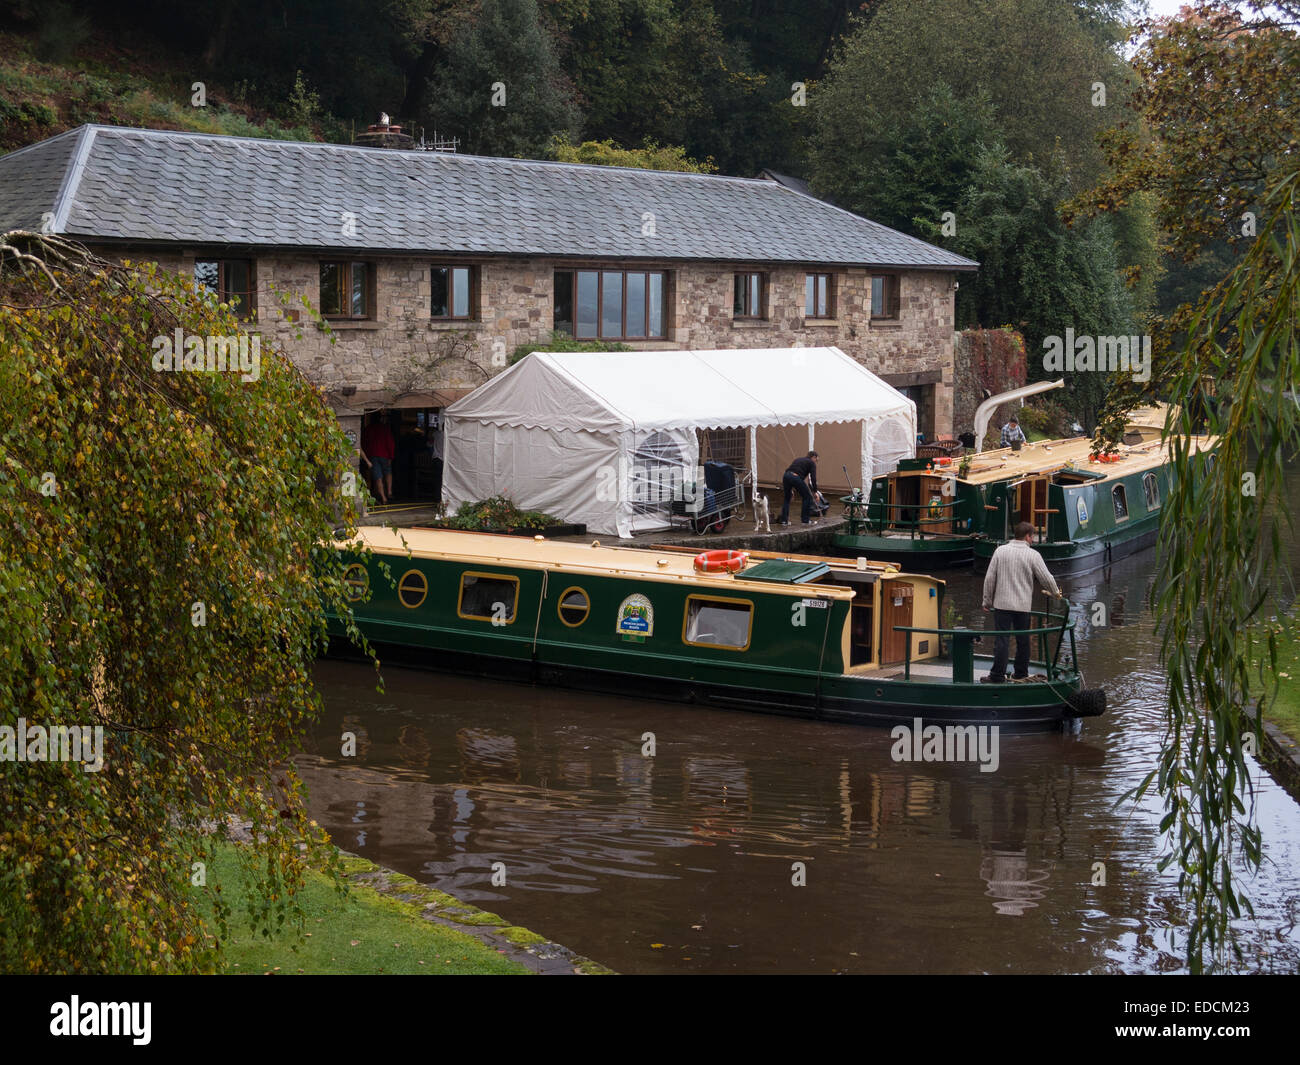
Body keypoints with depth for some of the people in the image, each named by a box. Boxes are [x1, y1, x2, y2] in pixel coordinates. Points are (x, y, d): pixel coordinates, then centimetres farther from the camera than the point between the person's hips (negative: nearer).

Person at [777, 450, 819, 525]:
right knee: (807, 497, 14)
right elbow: (813, 478, 1)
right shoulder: (811, 463, 13)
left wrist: (790, 488, 32)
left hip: (786, 476, 6)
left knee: (786, 498, 24)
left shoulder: (798, 460, 32)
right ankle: (805, 520, 16)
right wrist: (815, 491, 2)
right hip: (796, 478, -6)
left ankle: (783, 520, 19)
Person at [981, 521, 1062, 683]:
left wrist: (987, 601, 9)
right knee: (1023, 640, 13)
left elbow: (990, 578, 1)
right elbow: (1046, 578, -1)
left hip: (1002, 604, 0)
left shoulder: (1000, 551, 1)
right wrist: (1055, 593, 20)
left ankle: (997, 675, -3)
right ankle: (1021, 673, 22)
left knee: (1001, 640, -2)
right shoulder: (1033, 555, -3)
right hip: (1023, 605, 0)